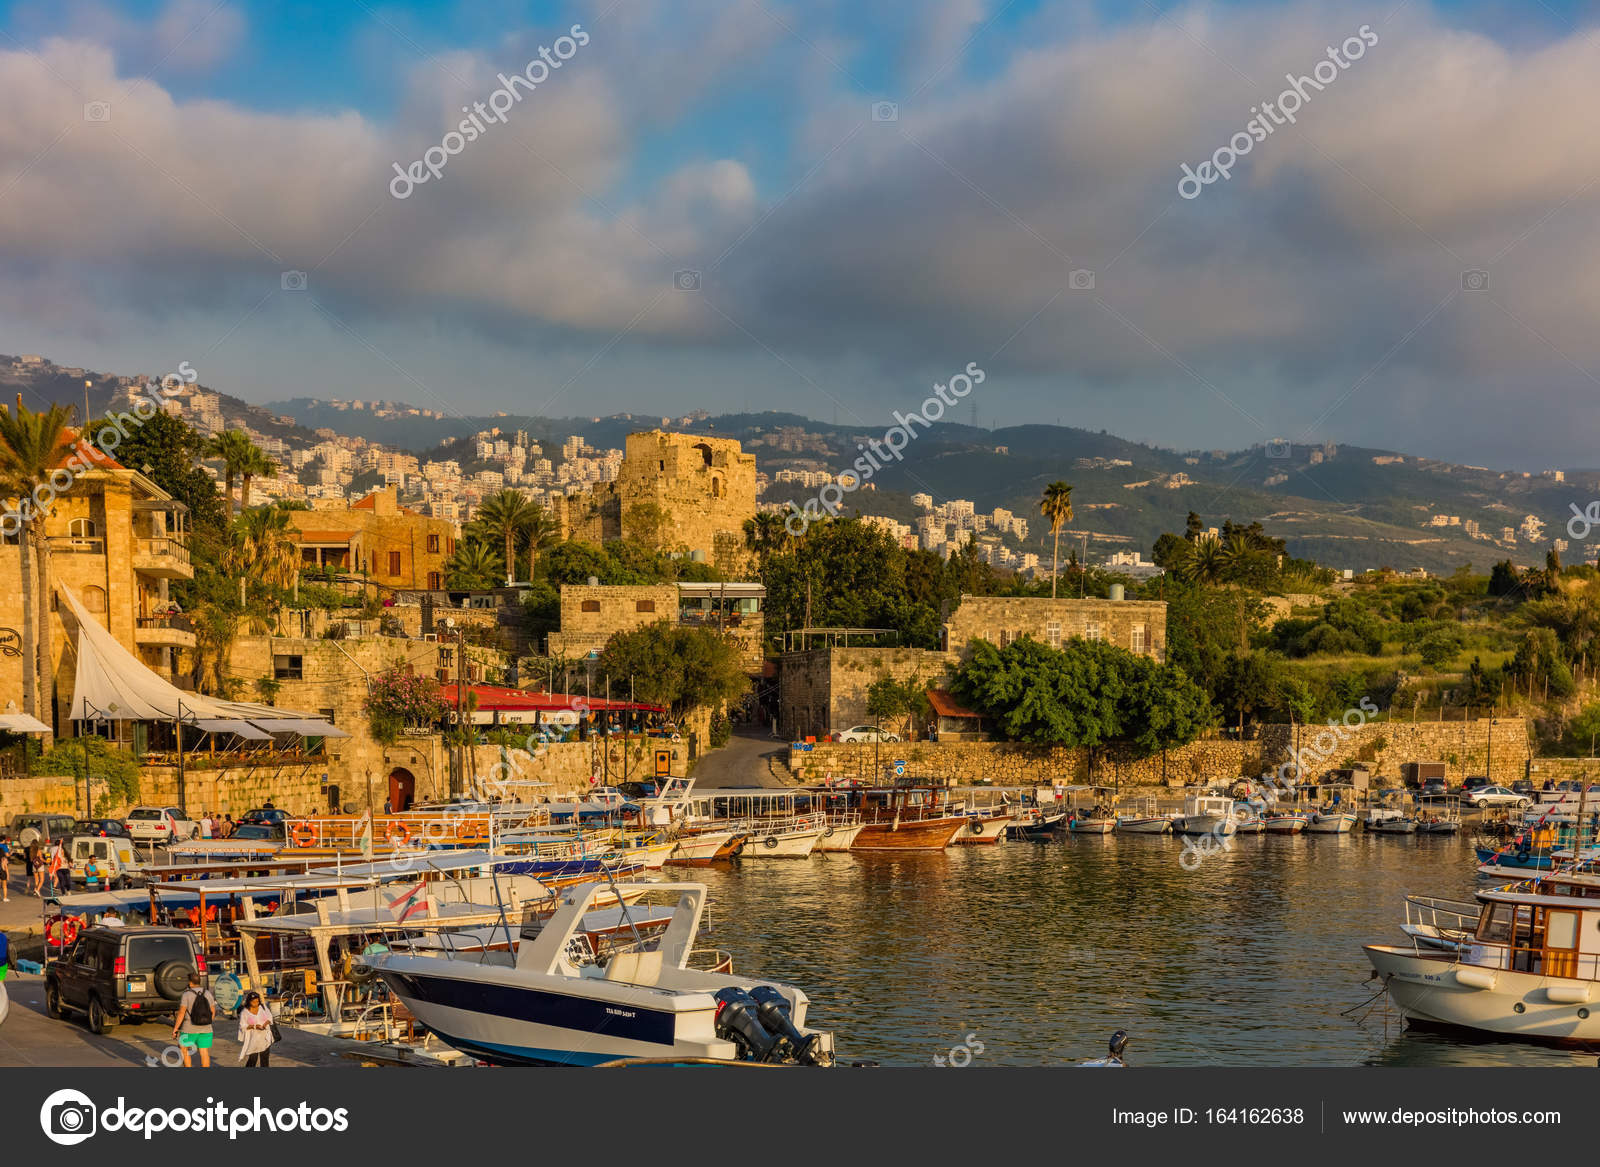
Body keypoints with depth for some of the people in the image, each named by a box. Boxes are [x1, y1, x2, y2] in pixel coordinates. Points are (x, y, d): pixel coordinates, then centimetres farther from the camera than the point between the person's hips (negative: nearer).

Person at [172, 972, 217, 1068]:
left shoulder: (186, 995, -12)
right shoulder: (208, 993, 2)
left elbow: (181, 1013, -15)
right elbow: (213, 1011, 7)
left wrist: (175, 1028, -8)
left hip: (189, 1029, -4)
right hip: (205, 1029, 4)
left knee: (183, 1051, 14)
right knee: (204, 1053, 6)